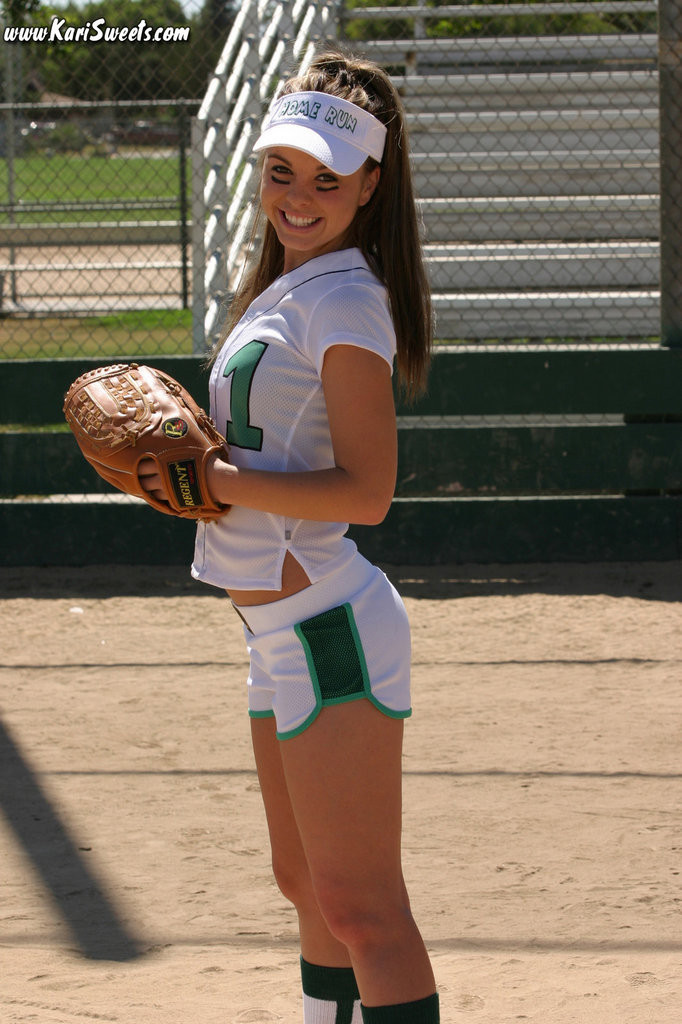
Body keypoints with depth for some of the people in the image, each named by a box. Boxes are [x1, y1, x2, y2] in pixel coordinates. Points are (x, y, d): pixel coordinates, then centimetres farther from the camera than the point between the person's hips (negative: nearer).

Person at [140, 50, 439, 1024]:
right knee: (308, 885, 20)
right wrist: (188, 461, 9)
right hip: (281, 628, 10)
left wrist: (217, 480, -22)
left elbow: (367, 489, -20)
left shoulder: (346, 302, -14)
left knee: (360, 906, -12)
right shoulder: (285, 291, 15)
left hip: (328, 629, -10)